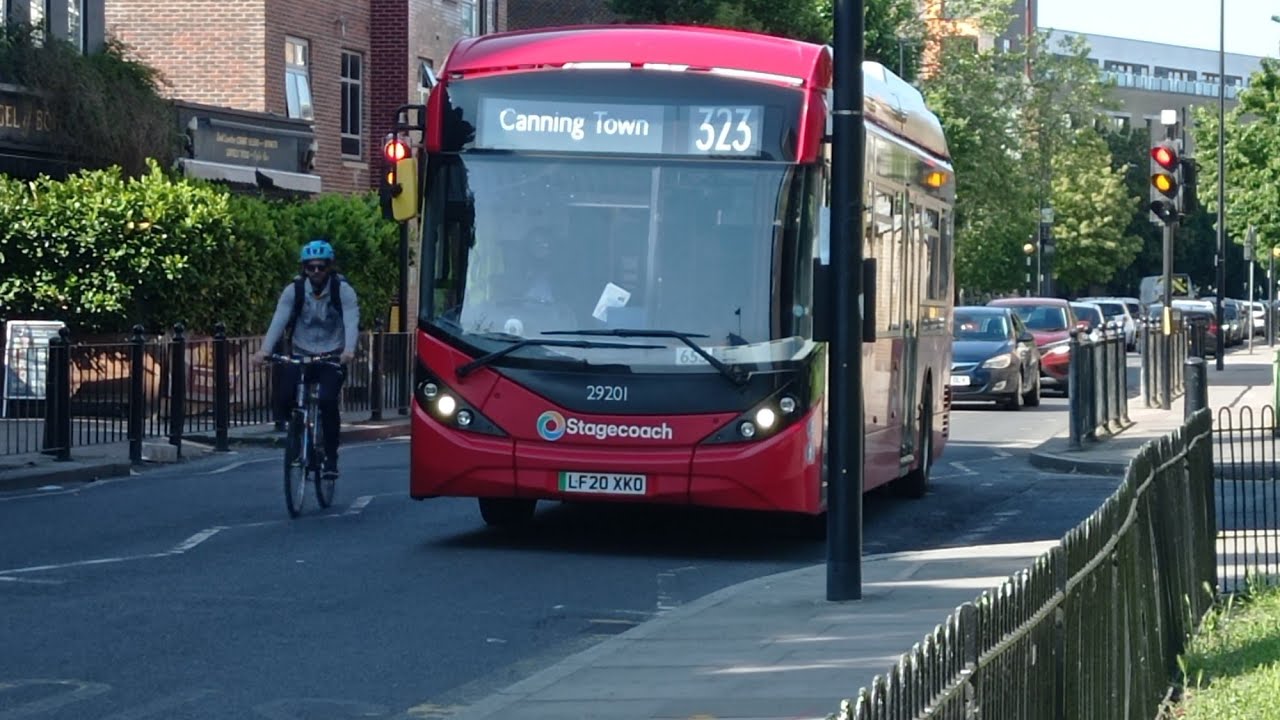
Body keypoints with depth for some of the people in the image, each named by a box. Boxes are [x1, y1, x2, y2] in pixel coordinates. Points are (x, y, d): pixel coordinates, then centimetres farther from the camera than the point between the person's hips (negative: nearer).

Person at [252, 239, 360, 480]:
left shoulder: (343, 290, -9)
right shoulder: (294, 290, -5)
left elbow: (351, 322, -21)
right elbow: (278, 320, -17)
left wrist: (349, 350, -41)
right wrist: (264, 350, -33)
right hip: (301, 356, 2)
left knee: (327, 401, -26)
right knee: (285, 396, -21)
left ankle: (331, 458, -11)